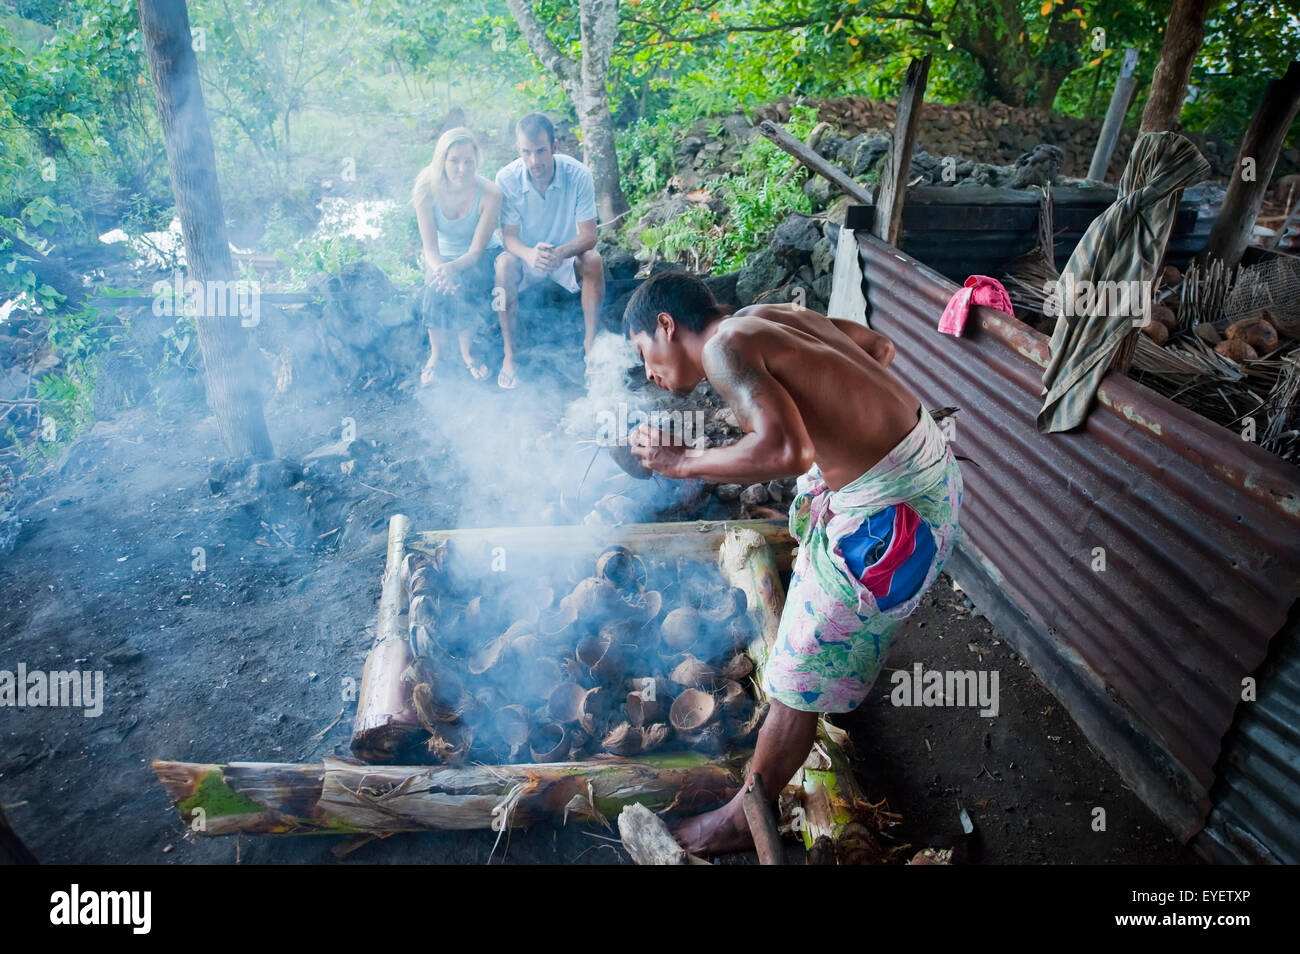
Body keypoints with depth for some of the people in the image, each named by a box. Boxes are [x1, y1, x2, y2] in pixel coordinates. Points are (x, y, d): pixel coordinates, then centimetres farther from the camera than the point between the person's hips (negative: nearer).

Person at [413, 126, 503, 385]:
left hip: (481, 255, -1)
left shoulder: (489, 193, -26)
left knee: (467, 289, -32)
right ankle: (435, 352, -1)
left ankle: (466, 351, -3)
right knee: (437, 290, -29)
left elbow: (477, 249, -23)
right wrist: (439, 269, -44)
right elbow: (430, 246, -20)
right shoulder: (427, 189, -22)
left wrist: (453, 268, -44)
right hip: (442, 255, 1)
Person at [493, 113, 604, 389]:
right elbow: (509, 236, -18)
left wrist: (560, 253, -44)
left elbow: (589, 236, -22)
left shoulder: (578, 175, -22)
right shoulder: (507, 178, -20)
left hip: (566, 255, 0)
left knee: (593, 260, -30)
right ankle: (509, 353, -23)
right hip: (527, 255, 0)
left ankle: (590, 343, -18)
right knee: (504, 264, -31)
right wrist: (529, 255, -43)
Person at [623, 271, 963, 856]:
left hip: (891, 506, -10)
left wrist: (680, 463, -20)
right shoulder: (768, 316, 8)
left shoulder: (724, 346, -18)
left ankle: (742, 822, 21)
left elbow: (788, 452, -34)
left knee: (801, 677, 3)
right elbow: (879, 345, 18)